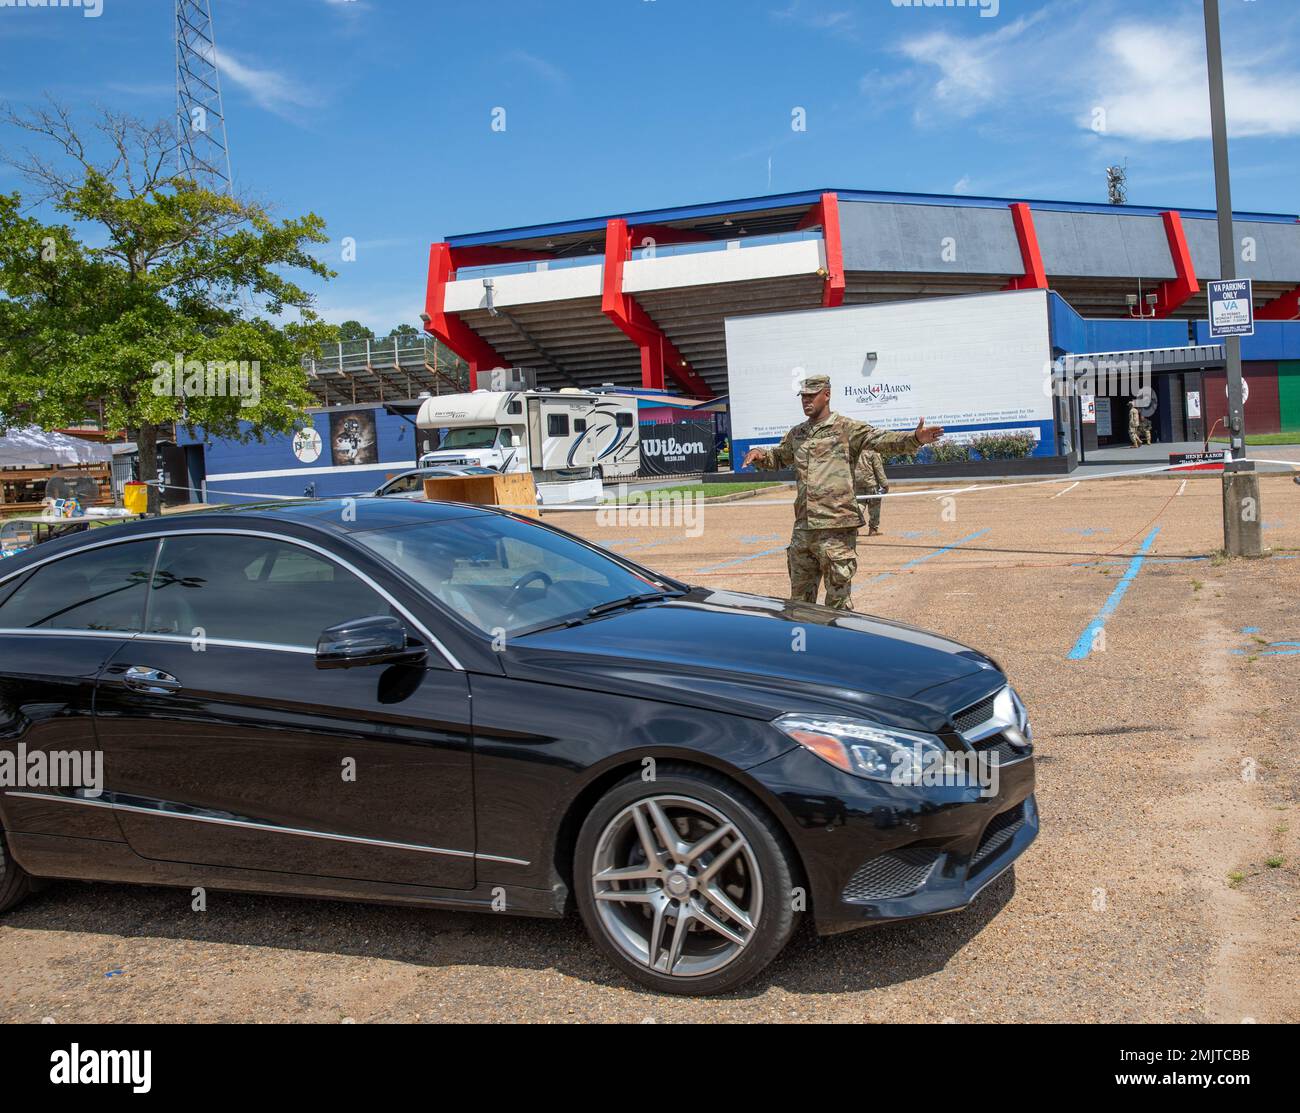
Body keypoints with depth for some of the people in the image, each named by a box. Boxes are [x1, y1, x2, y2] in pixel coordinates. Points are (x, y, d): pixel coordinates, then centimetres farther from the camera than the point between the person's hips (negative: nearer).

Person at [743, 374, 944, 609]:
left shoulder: (847, 429, -2)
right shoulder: (796, 434, 17)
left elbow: (882, 440, -14)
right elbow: (777, 458, 33)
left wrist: (915, 438, -31)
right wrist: (760, 455, 11)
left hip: (836, 528, -6)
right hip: (803, 528, 6)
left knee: (837, 601, -1)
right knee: (800, 598, 15)